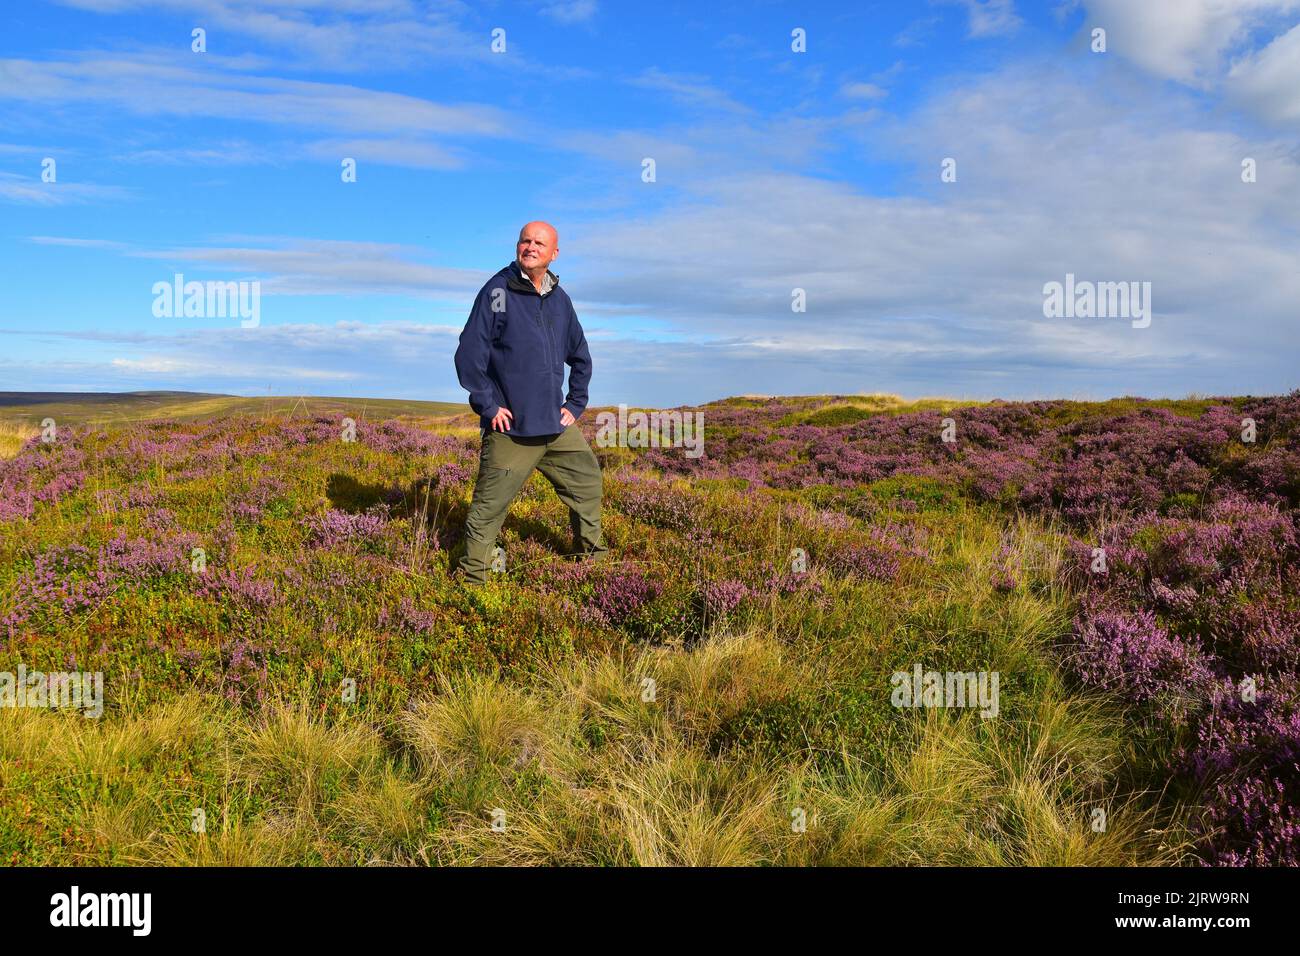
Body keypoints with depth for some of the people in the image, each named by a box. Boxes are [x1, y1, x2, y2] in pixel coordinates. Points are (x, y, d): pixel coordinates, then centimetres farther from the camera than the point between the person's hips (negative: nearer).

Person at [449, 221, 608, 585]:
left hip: (557, 425, 6)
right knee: (490, 505, 0)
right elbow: (469, 353, -11)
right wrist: (488, 406, -12)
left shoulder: (559, 298, 9)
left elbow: (581, 356, 22)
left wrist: (575, 404, 14)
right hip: (510, 427, -6)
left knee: (587, 481, 16)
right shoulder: (498, 291, -8)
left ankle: (590, 551, 35)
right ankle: (470, 574, 14)